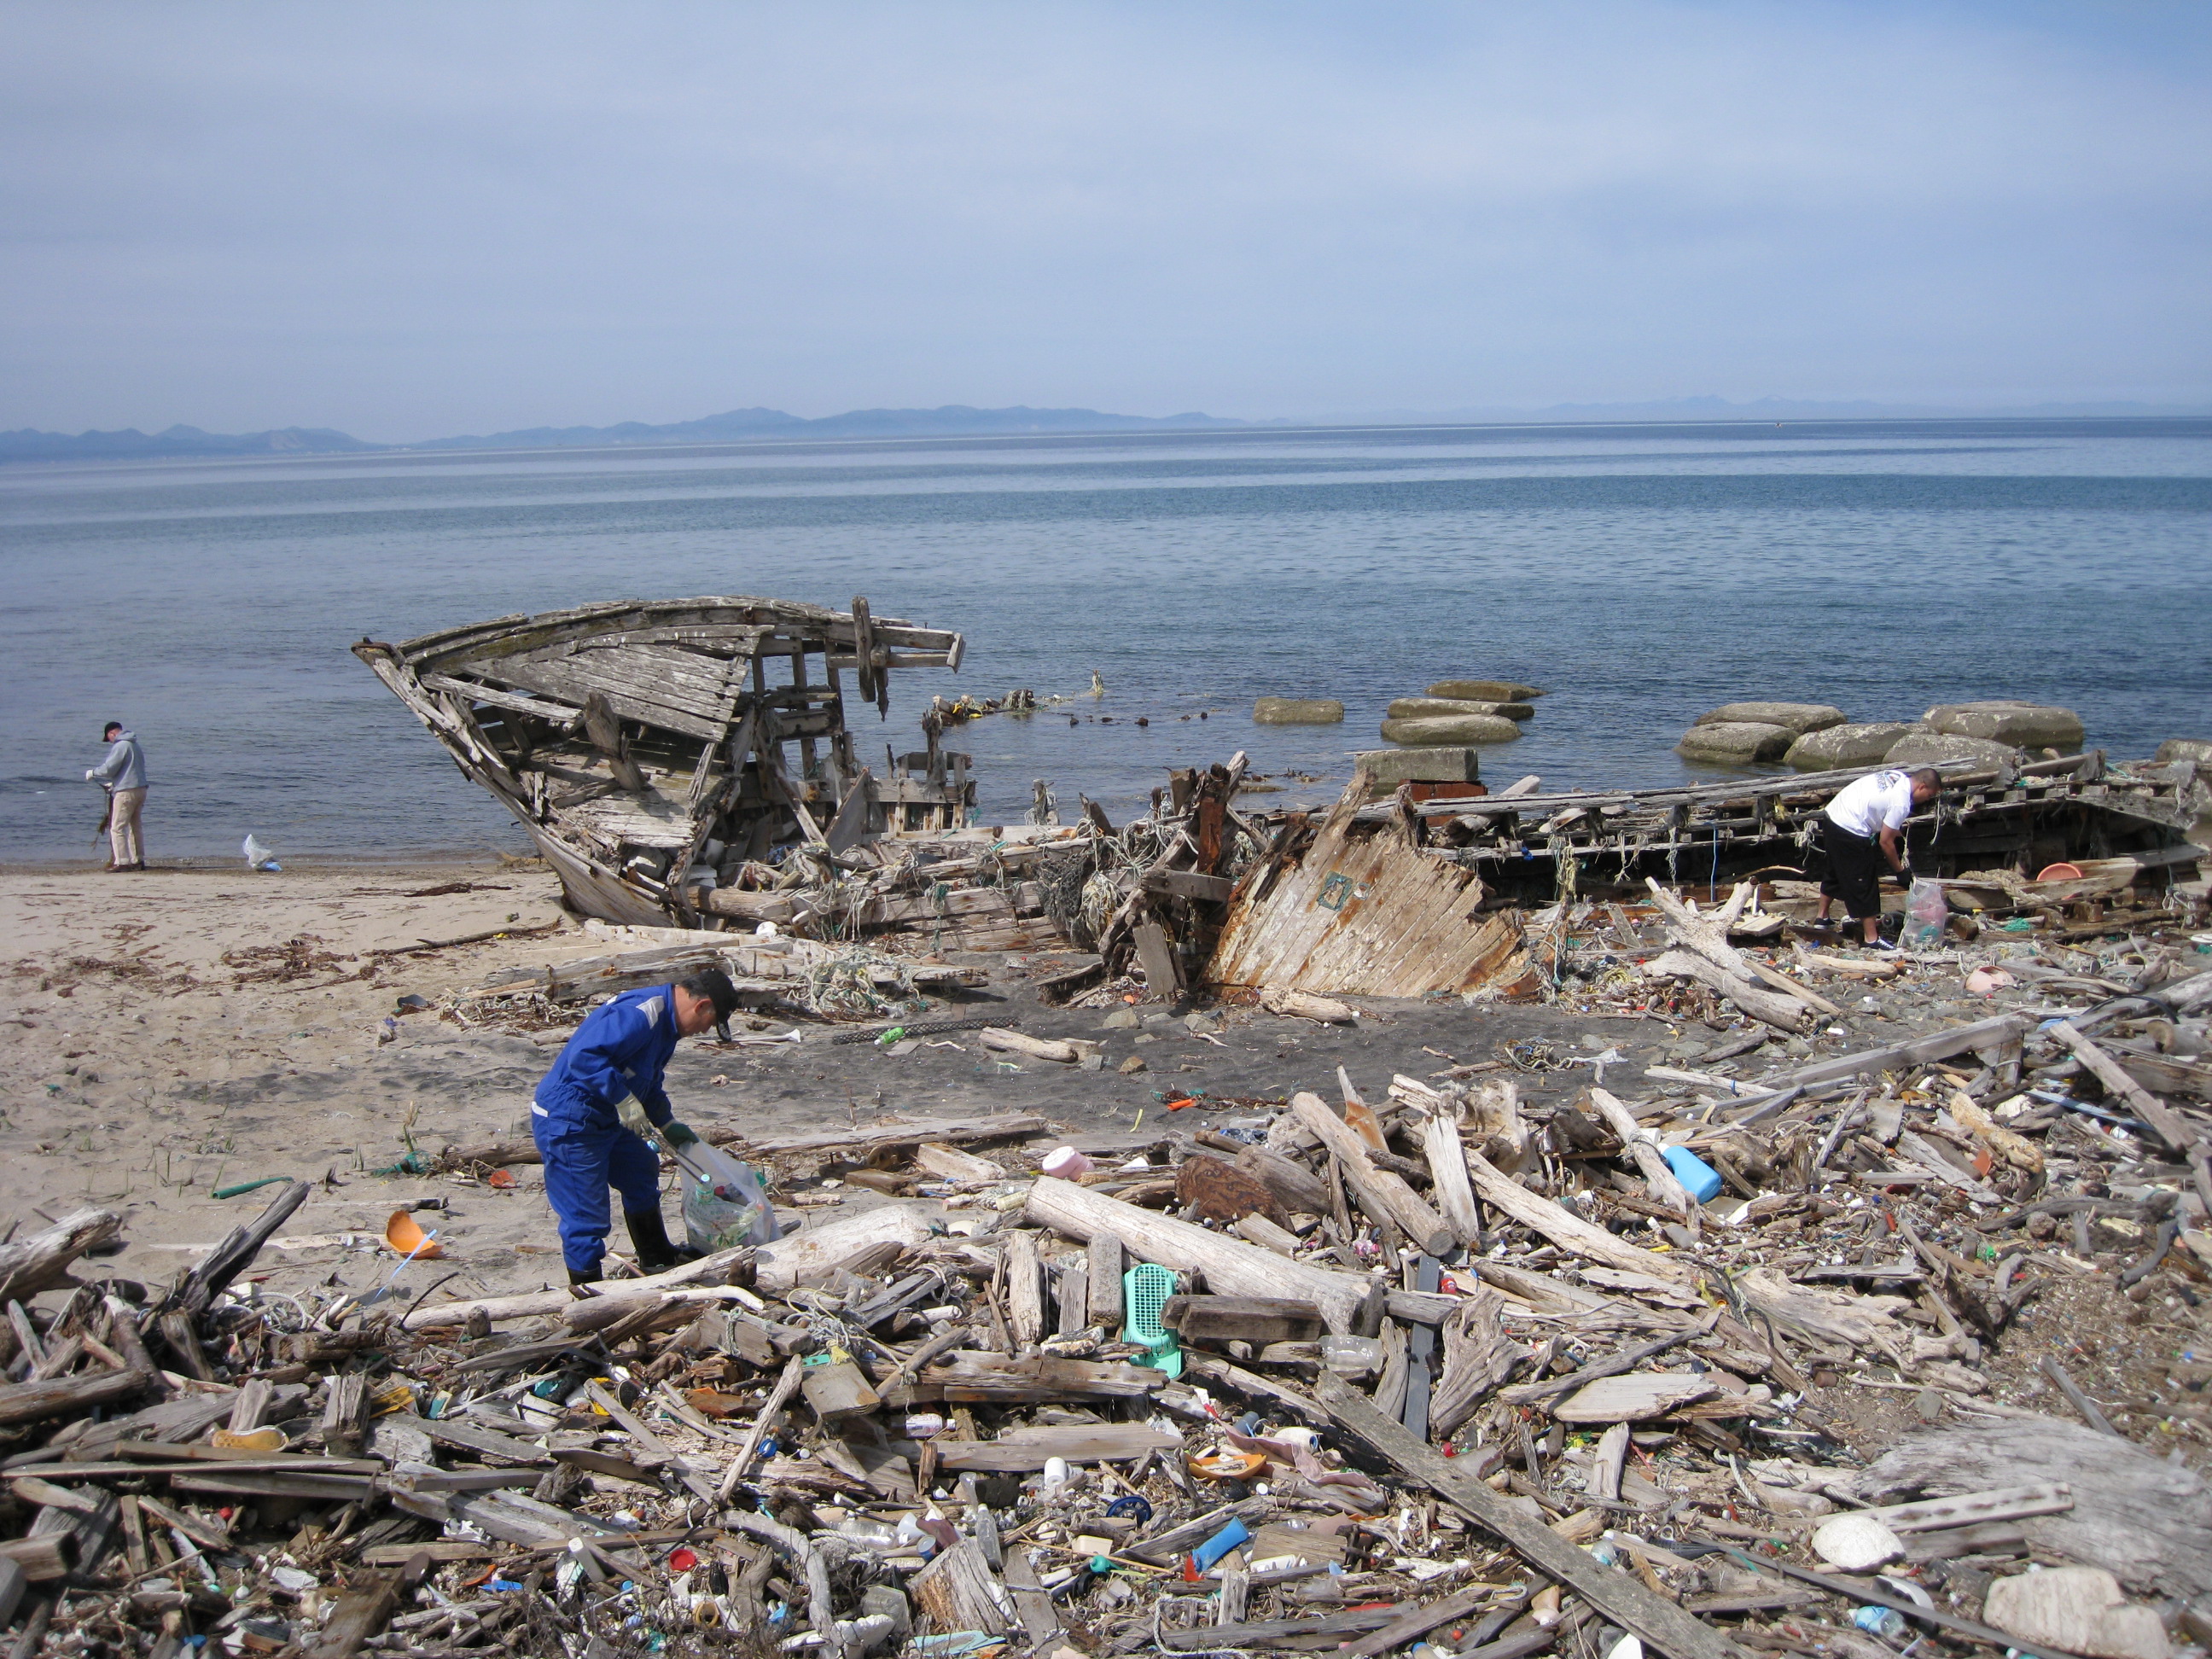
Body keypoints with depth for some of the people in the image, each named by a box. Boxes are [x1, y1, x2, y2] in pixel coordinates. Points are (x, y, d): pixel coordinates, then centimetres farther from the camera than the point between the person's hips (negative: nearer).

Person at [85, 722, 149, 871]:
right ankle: (138, 860, 19)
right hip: (140, 790, 9)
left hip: (126, 792, -9)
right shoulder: (135, 746, 18)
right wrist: (114, 784, 25)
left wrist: (92, 773, 3)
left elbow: (109, 768, -14)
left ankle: (122, 862, -11)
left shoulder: (120, 746, -11)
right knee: (134, 826, 16)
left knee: (117, 828, -6)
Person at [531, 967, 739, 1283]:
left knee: (642, 1174, 25)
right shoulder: (640, 1014, -25)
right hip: (568, 1126, -11)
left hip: (606, 1120, 11)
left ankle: (657, 1258, 44)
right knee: (586, 1216, -4)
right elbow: (584, 1056, -34)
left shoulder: (665, 1022, 10)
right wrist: (624, 1101, -32)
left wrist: (668, 1125, 20)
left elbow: (649, 1085, 23)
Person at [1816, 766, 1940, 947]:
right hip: (1849, 833, -10)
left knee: (1836, 873, 27)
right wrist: (1900, 870, -2)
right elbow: (1885, 842, -13)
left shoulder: (1898, 776, 6)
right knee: (1864, 884, -1)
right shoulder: (1901, 803, -19)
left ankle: (1822, 917, 42)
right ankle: (1871, 938, 5)